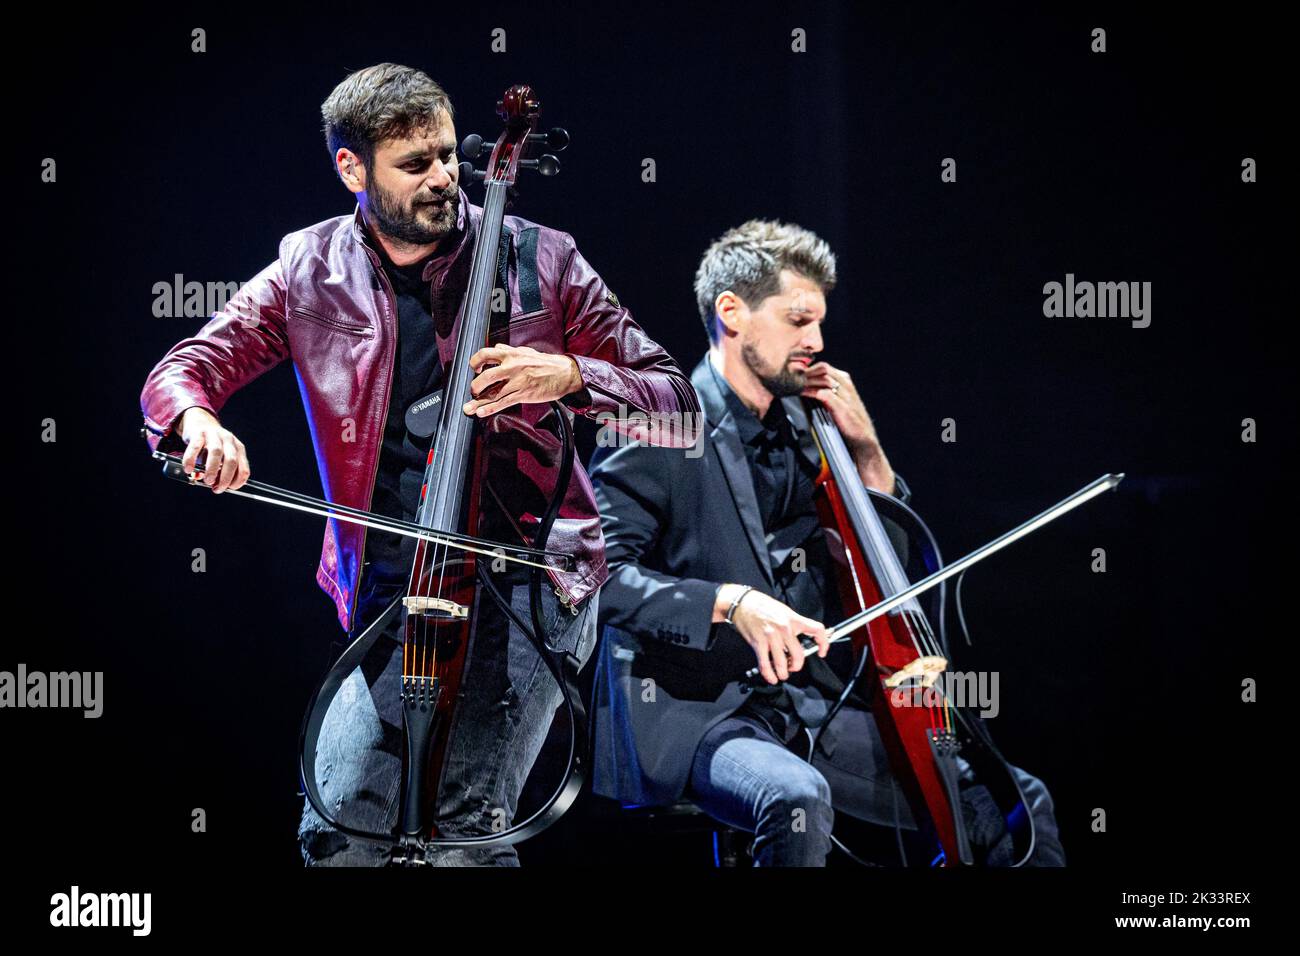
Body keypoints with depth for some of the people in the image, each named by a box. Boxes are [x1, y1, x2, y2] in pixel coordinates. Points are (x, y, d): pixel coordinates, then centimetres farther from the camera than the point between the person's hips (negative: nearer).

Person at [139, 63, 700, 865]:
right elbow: (180, 373, 8)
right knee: (339, 835, -8)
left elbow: (678, 409, 1)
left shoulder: (538, 259, -1)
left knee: (465, 833, -19)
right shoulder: (311, 270, 5)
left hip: (529, 572, -3)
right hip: (393, 583, 3)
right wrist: (197, 420, -17)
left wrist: (569, 376, -18)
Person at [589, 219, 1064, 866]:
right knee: (797, 798, -39)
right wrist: (729, 601, -29)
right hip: (693, 716, -6)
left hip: (816, 712, 7)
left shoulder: (802, 431, 14)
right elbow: (603, 575, -17)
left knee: (1017, 805, -4)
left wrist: (866, 452, 7)